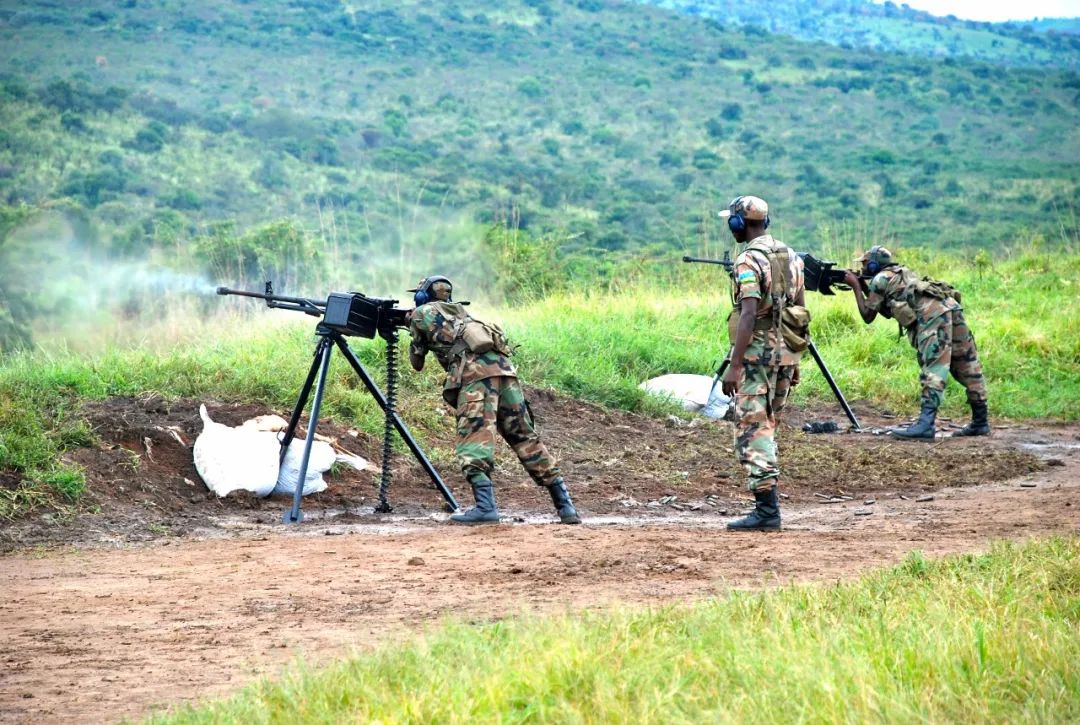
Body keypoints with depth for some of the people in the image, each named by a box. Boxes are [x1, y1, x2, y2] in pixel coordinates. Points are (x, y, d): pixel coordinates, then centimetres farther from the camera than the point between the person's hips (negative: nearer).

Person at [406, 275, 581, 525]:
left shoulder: (421, 314, 17)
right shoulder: (458, 310, 34)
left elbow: (417, 362, 25)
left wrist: (415, 340, 43)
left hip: (476, 372, -6)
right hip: (504, 366, 6)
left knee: (473, 441, -11)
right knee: (526, 439, 8)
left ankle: (485, 506, -28)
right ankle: (565, 506, 6)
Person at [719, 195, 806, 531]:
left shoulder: (749, 260, -14)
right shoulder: (790, 256, 12)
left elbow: (749, 316, -21)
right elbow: (800, 309, 15)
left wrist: (734, 365, -21)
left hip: (758, 352, -8)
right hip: (786, 352, 8)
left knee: (752, 430, -6)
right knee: (766, 427, 17)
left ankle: (767, 510, -11)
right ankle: (767, 500, 18)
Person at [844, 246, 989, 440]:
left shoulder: (879, 280, 9)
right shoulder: (901, 273, 34)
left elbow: (868, 316, 14)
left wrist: (856, 286, 22)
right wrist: (863, 286, 33)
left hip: (932, 314, -8)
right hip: (950, 306, 8)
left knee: (934, 369, -17)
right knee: (966, 365, 11)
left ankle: (925, 425, -26)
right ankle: (980, 422, 18)